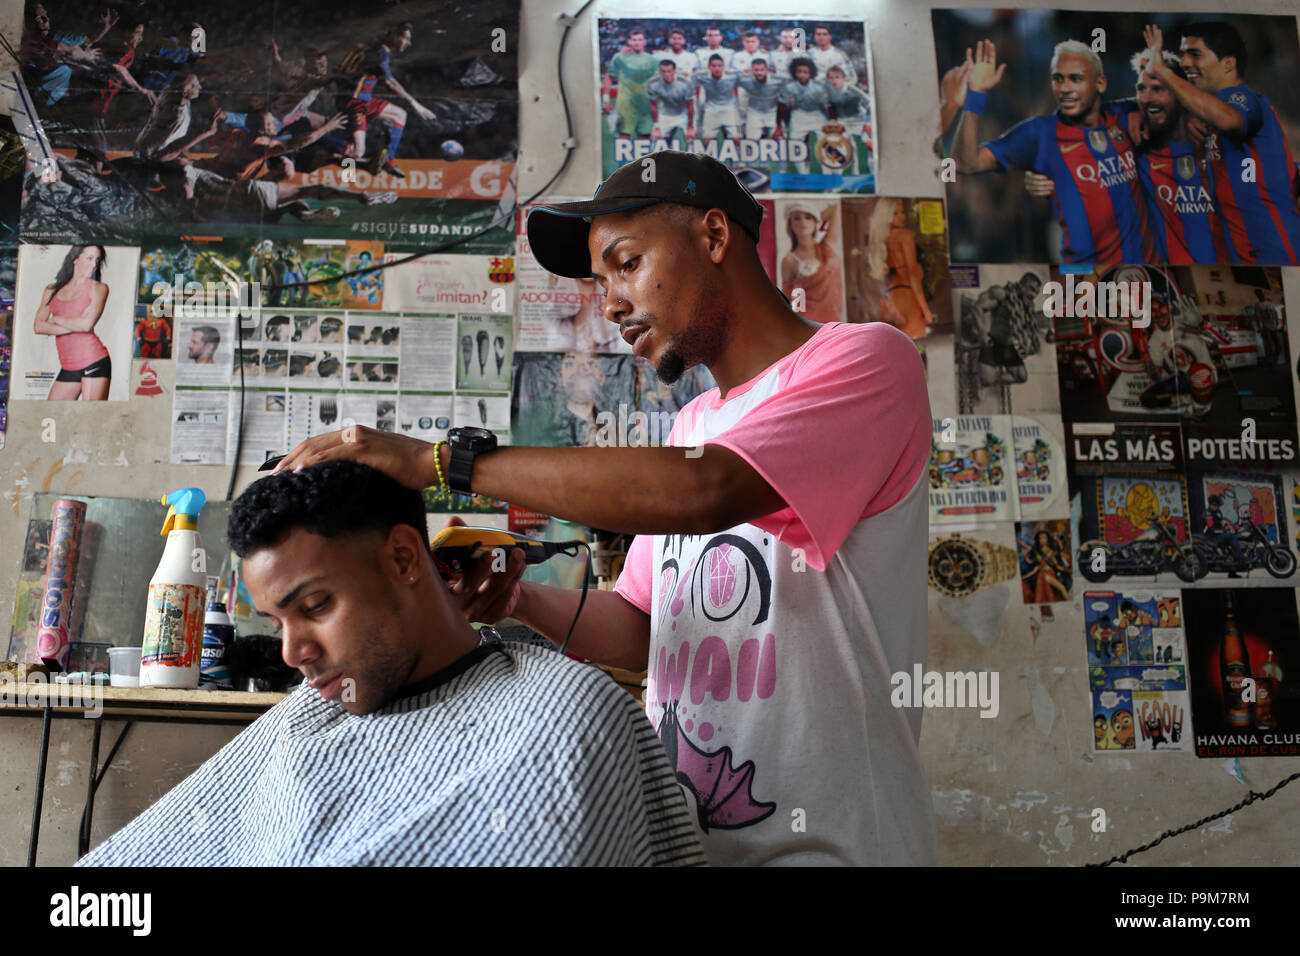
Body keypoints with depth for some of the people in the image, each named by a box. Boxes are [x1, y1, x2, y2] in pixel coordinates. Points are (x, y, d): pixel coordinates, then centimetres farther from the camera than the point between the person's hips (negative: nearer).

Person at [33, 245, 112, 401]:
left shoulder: (99, 288, 3)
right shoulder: (52, 290, 14)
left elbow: (86, 324, -10)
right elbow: (39, 326, 3)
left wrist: (56, 319, 4)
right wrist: (74, 326, -8)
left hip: (94, 362, -5)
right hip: (68, 368, 5)